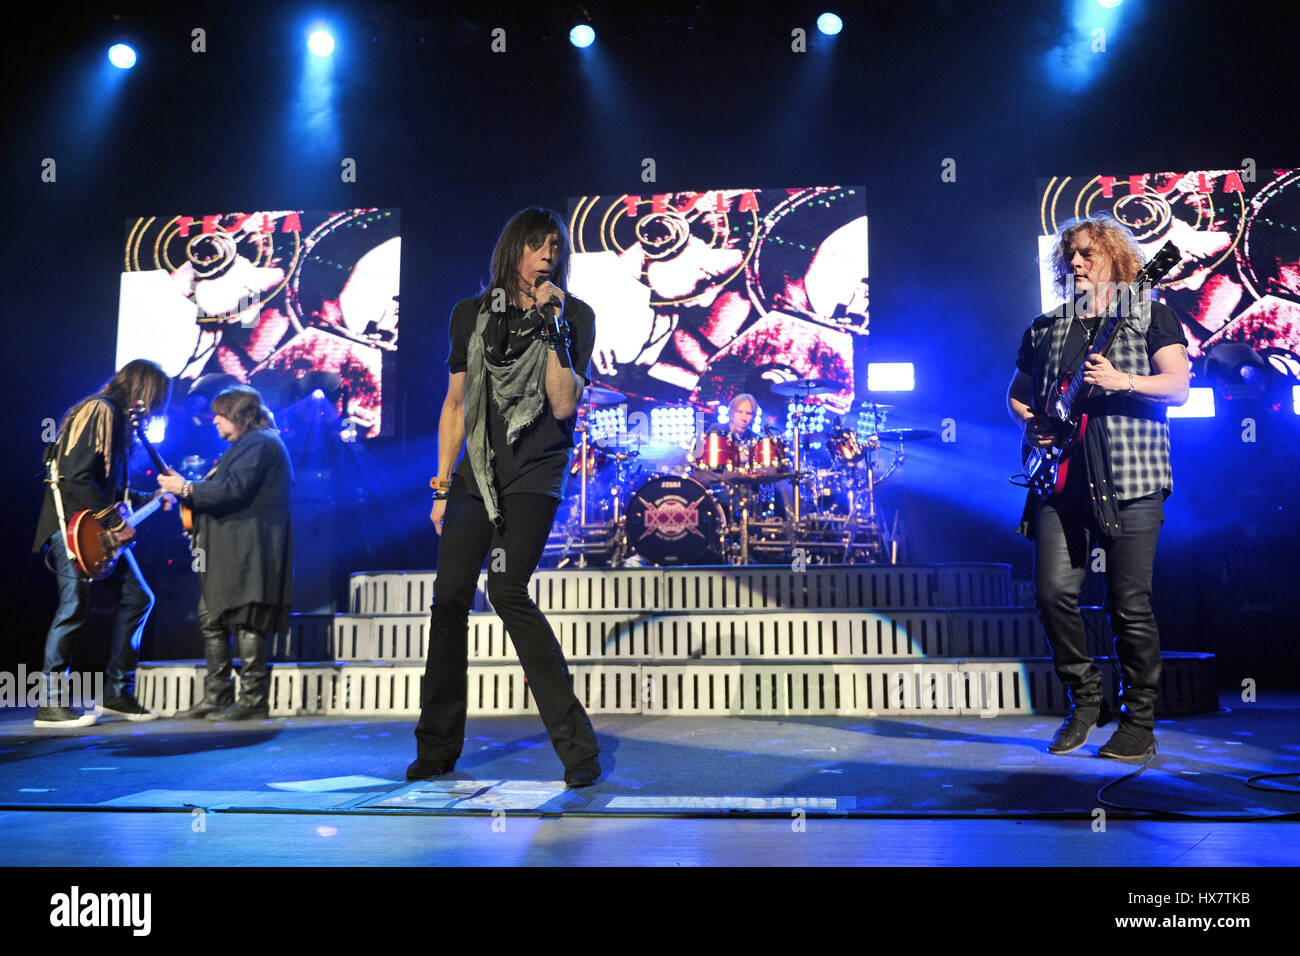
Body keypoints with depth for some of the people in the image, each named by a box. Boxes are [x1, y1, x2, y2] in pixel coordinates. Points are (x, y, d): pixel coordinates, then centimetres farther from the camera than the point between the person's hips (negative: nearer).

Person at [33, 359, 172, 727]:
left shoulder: (119, 418, 19)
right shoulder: (99, 410, -12)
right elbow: (76, 475, -21)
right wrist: (113, 523, -18)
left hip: (102, 529, 10)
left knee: (138, 597, 7)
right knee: (75, 607, -8)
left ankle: (117, 693, 12)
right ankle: (50, 705, 1)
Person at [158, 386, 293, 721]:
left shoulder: (259, 443, -10)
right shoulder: (245, 445, 24)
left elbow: (233, 490, -21)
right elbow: (224, 492, 27)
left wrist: (186, 488, -12)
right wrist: (184, 493, 16)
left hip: (250, 551, -11)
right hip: (230, 552, 11)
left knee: (246, 622, -10)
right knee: (211, 619, 12)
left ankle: (252, 702, -7)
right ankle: (217, 697, 18)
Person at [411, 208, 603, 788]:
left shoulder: (575, 316, 0)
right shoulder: (472, 315, 10)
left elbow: (564, 405, -11)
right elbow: (456, 404, 14)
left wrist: (551, 328, -17)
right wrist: (443, 486, 10)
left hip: (534, 477, -4)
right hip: (477, 473, 4)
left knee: (507, 589, -21)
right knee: (449, 599, 1)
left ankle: (576, 745, -13)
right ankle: (437, 747, 18)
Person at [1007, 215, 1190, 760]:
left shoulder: (1152, 317, 8)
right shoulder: (1045, 328, 18)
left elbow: (1178, 387, -3)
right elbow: (1016, 393, 25)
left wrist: (1123, 381, -20)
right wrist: (1029, 422, 4)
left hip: (1130, 480, -3)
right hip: (1062, 478, 4)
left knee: (1130, 604, -3)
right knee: (1054, 592, -6)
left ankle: (1139, 723, 11)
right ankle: (1085, 700, 15)